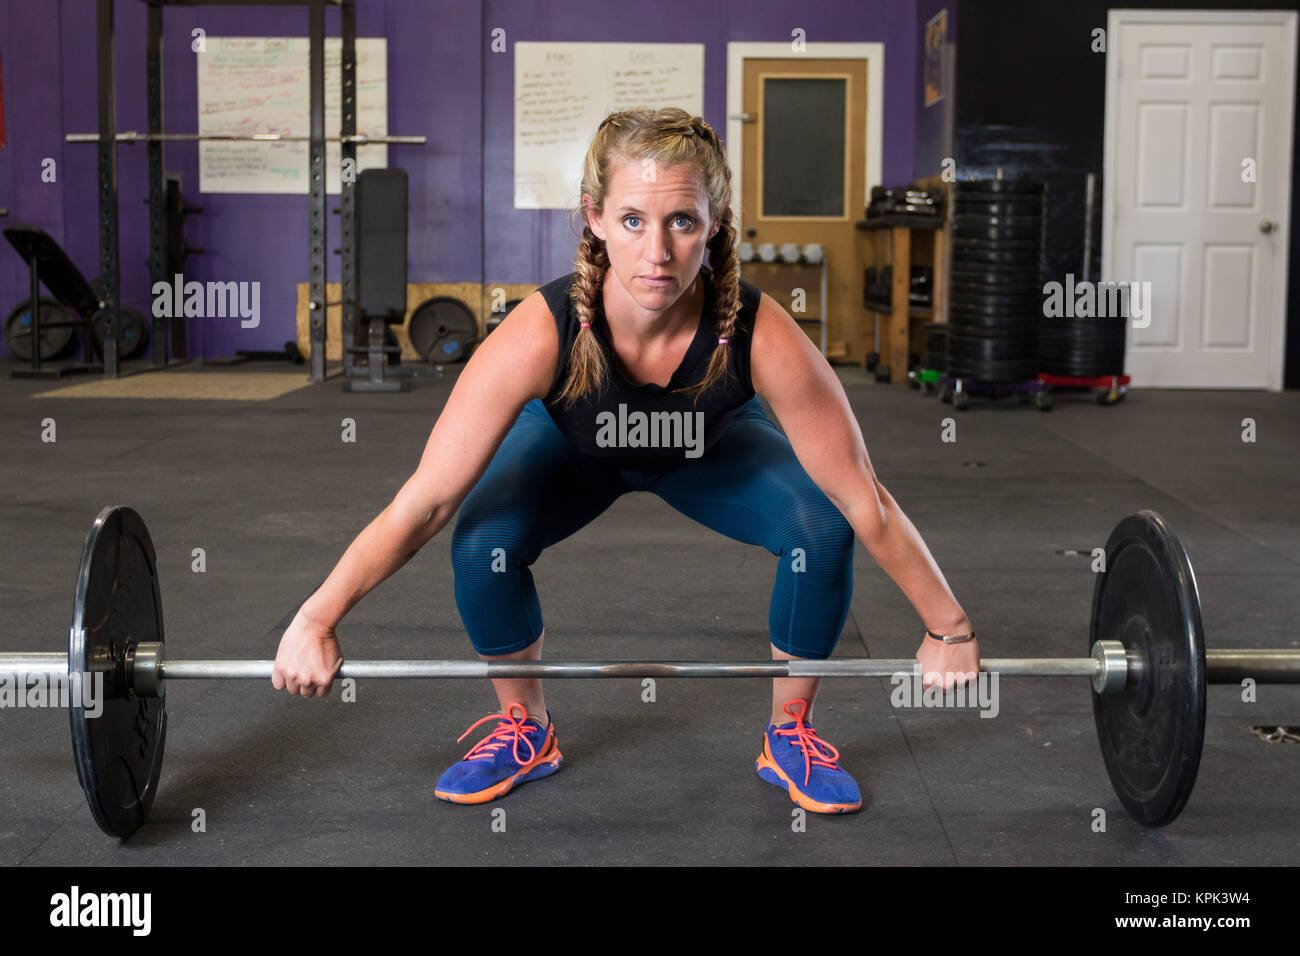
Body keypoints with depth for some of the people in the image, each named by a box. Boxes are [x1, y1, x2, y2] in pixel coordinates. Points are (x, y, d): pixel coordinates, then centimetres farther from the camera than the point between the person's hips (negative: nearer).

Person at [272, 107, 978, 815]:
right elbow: (425, 503, -33)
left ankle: (790, 735, 2)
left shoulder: (761, 337, -40)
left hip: (709, 449, 1)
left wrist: (948, 628, -21)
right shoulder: (541, 335, -41)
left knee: (823, 527, -25)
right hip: (574, 445, 0)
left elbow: (864, 501, -29)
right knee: (482, 544, -26)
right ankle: (525, 732, 5)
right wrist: (316, 621, -30)